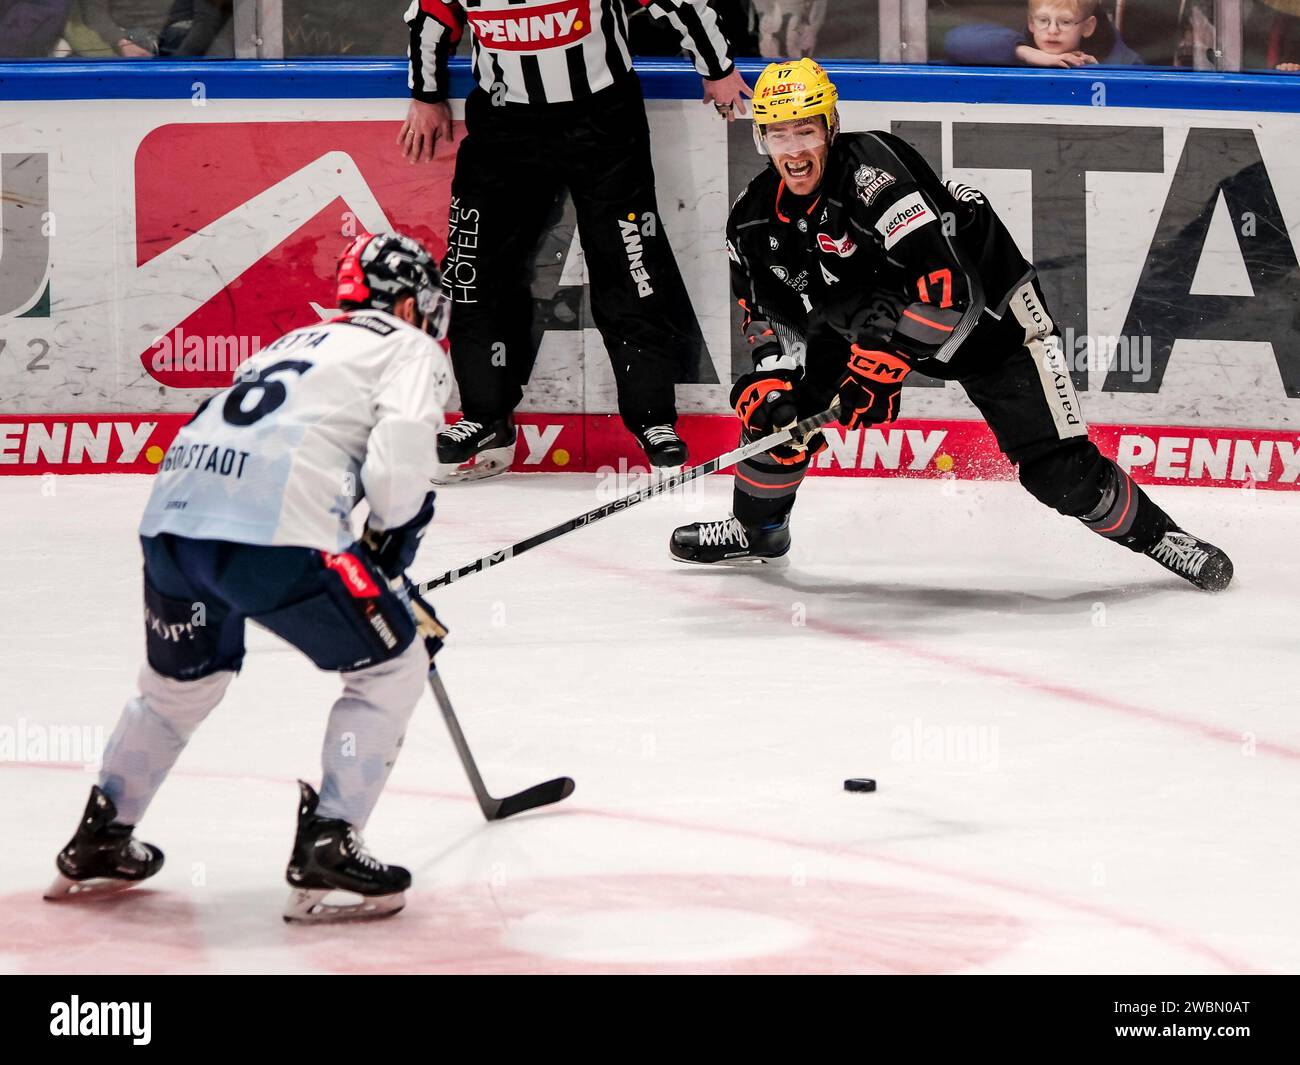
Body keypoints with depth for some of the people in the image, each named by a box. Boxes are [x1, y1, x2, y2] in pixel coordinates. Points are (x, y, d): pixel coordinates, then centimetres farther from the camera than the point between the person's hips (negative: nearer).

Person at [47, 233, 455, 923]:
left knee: (183, 679, 31)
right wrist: (390, 537, 11)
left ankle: (98, 841, 38)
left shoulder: (301, 344, 34)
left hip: (172, 515, 8)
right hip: (270, 529, -8)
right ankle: (326, 849, 2)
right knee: (392, 662, 9)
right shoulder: (409, 348, 12)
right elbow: (399, 455, -8)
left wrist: (391, 591, 37)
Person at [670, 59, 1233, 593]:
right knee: (774, 397, -3)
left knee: (1057, 468, -14)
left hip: (982, 303, -7)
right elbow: (772, 318, 5)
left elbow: (946, 284, -37)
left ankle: (1154, 533, 5)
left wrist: (883, 364, -37)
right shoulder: (754, 218, -10)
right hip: (867, 313, 7)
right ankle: (758, 529, 21)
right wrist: (771, 386, -12)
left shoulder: (872, 166, -33)